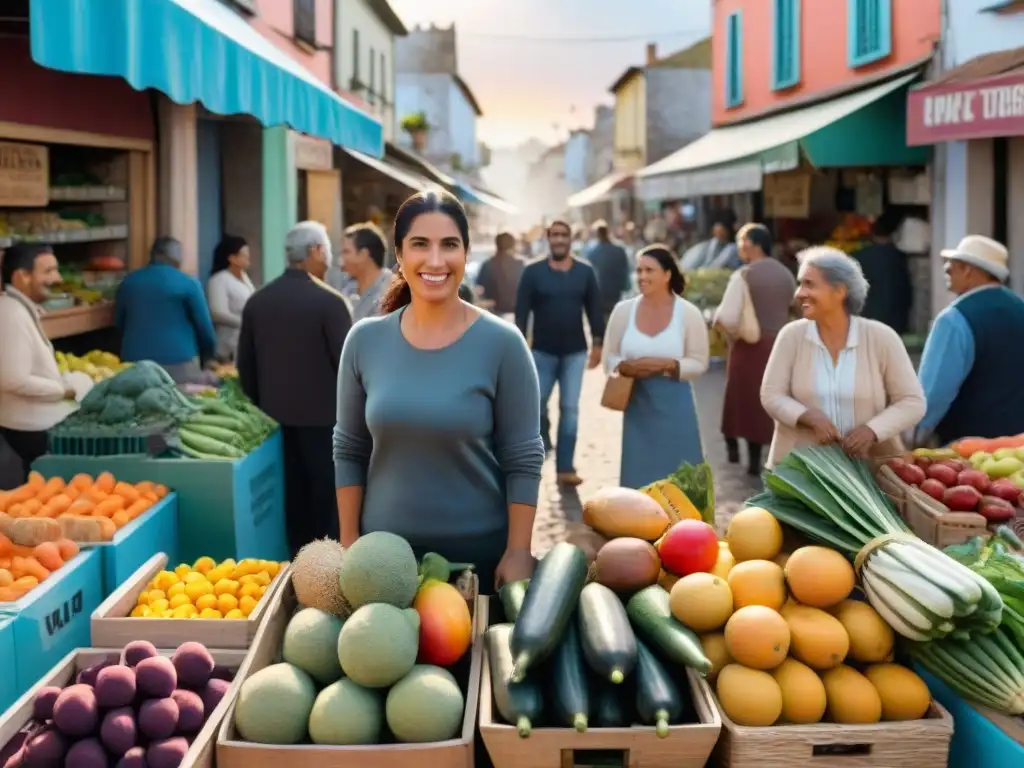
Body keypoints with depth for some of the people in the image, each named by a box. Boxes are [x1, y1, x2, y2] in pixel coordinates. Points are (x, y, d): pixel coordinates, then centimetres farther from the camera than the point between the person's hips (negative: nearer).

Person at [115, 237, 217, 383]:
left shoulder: (128, 282, 12)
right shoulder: (188, 283, -2)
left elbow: (119, 323, 21)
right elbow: (204, 326, -1)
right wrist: (209, 355, 16)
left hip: (134, 361, 4)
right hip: (178, 361, -4)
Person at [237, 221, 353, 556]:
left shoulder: (257, 300, 4)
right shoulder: (329, 301, -14)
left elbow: (245, 363, 8)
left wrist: (260, 406, 18)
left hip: (277, 413, 6)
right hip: (322, 414, -6)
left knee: (294, 492, 13)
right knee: (327, 493, 3)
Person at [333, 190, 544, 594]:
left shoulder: (501, 342, -10)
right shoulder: (364, 340, -1)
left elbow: (524, 460, -9)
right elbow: (349, 451, 4)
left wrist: (518, 553, -11)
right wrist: (349, 541, 2)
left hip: (480, 550, -2)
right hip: (385, 548, 2)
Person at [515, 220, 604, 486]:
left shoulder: (585, 272, 1)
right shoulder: (533, 272, -3)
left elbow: (594, 309, 4)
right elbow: (521, 311, -4)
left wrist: (597, 343, 0)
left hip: (574, 352, 1)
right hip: (542, 351, -1)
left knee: (570, 409, 1)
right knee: (537, 403, 5)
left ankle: (565, 467, 4)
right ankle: (542, 441, 35)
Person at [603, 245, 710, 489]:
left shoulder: (689, 313, -4)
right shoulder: (623, 310, 2)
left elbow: (699, 363, -2)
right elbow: (609, 358, 8)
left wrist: (667, 365, -18)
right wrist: (625, 367, -14)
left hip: (674, 405, -2)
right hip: (637, 404, 2)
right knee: (638, 476, 5)